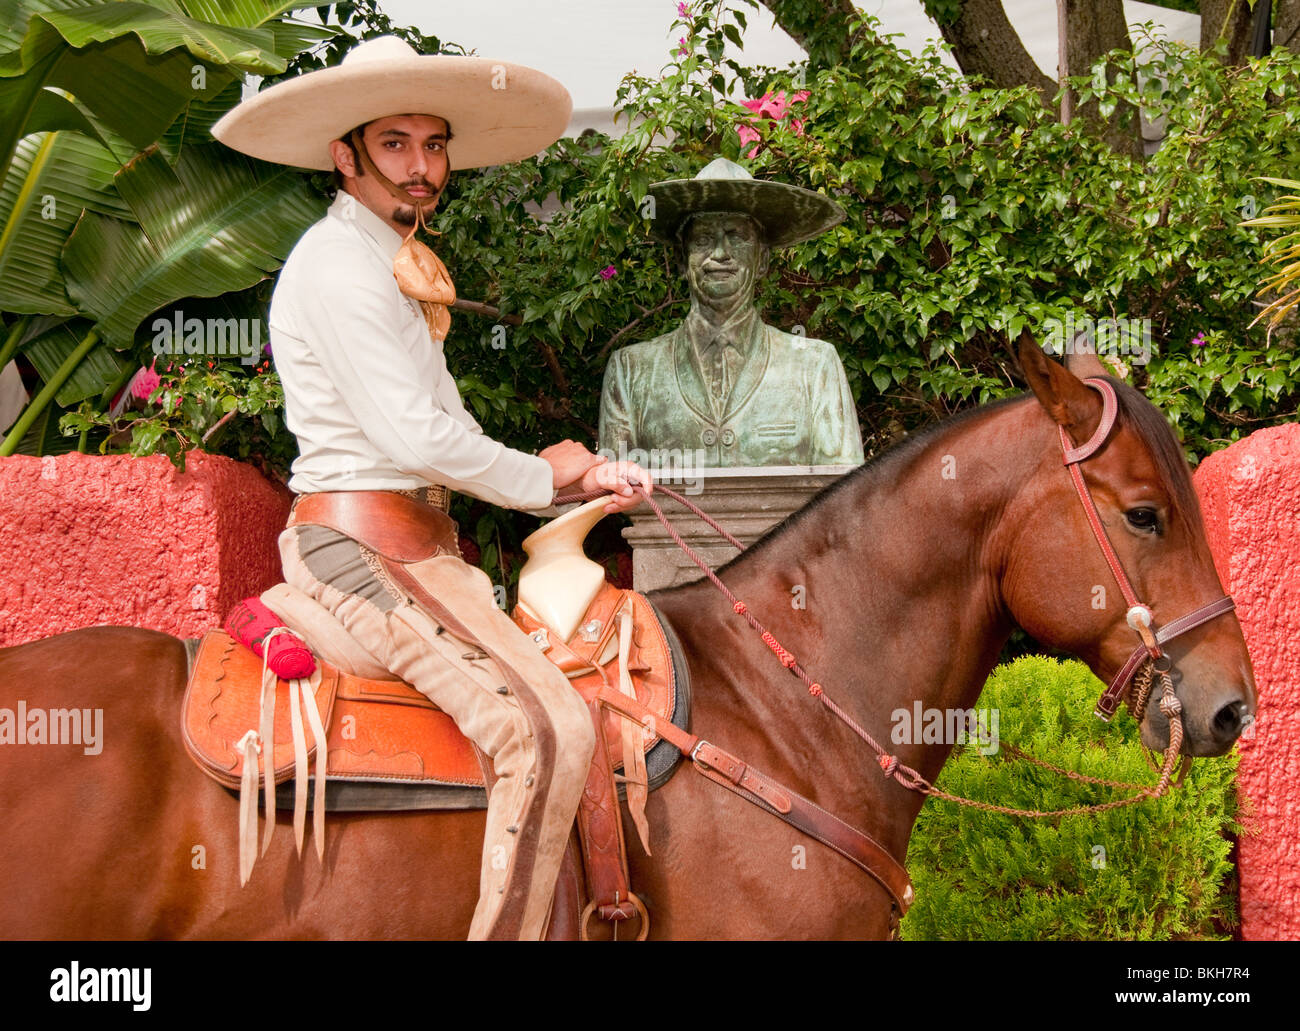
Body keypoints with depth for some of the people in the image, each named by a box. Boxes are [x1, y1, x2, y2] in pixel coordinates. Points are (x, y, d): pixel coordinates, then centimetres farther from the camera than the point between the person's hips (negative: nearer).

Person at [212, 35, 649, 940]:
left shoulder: (395, 266, 21)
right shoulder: (340, 263, -12)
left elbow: (438, 430, 21)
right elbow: (413, 434, -20)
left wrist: (585, 475, 8)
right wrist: (542, 476, -4)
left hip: (417, 540, 11)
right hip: (365, 542, -11)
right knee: (548, 728, -23)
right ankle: (507, 930, -23)